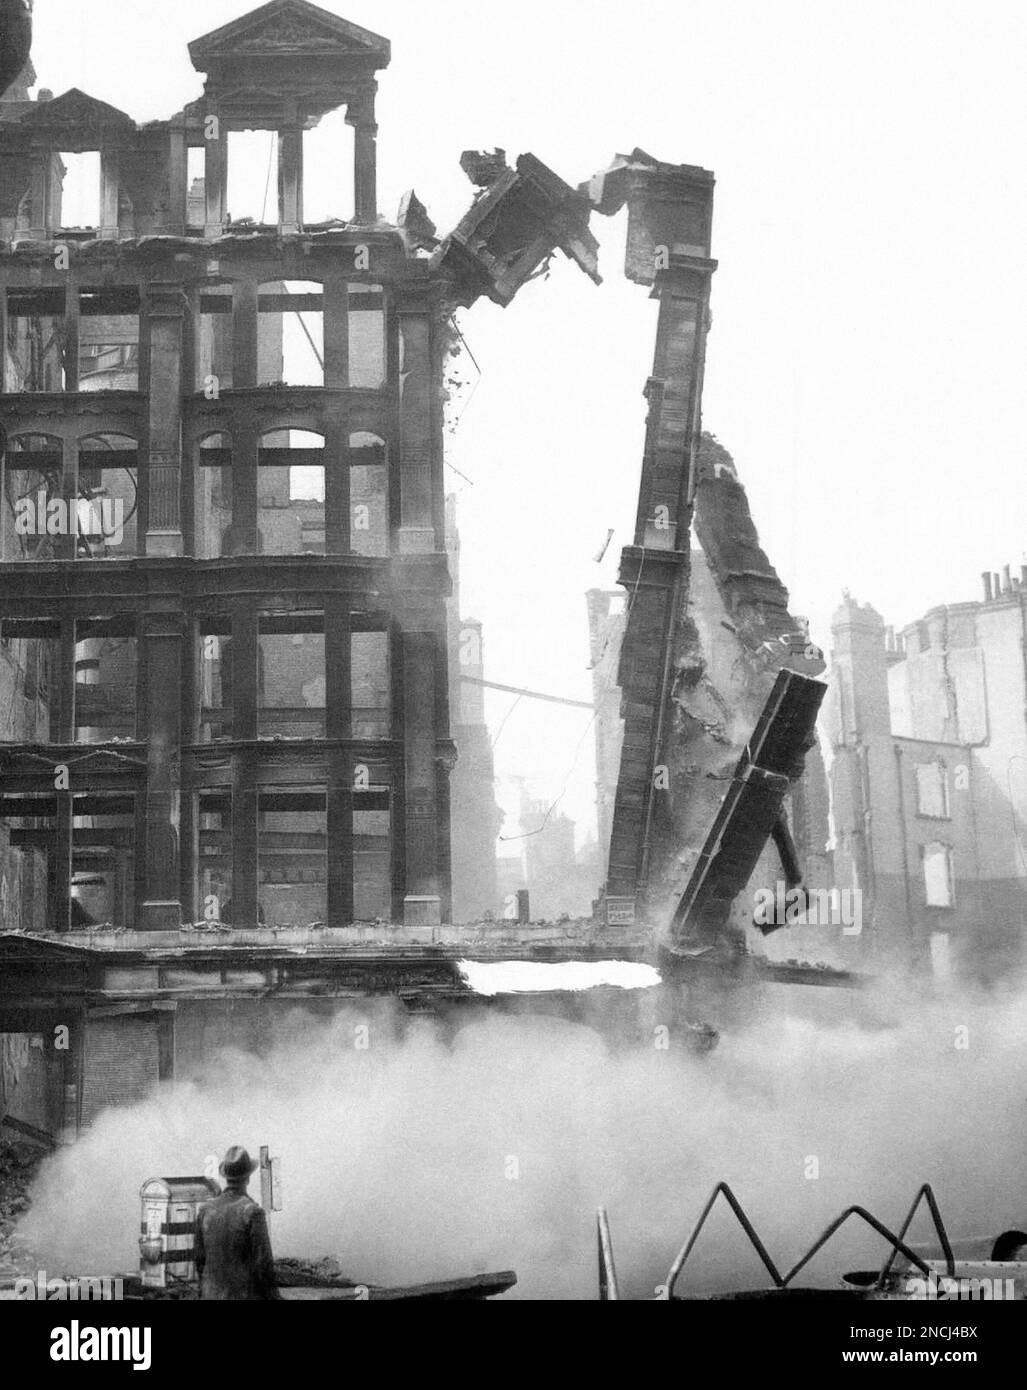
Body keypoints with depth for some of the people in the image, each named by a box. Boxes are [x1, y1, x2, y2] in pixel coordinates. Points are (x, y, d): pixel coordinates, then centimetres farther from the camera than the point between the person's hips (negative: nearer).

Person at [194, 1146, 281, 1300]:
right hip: (246, 1298, -5)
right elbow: (263, 1264, -14)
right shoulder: (253, 1212, -13)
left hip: (213, 1296, 5)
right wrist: (273, 1297, -6)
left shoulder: (205, 1211, 3)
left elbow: (201, 1260, 9)